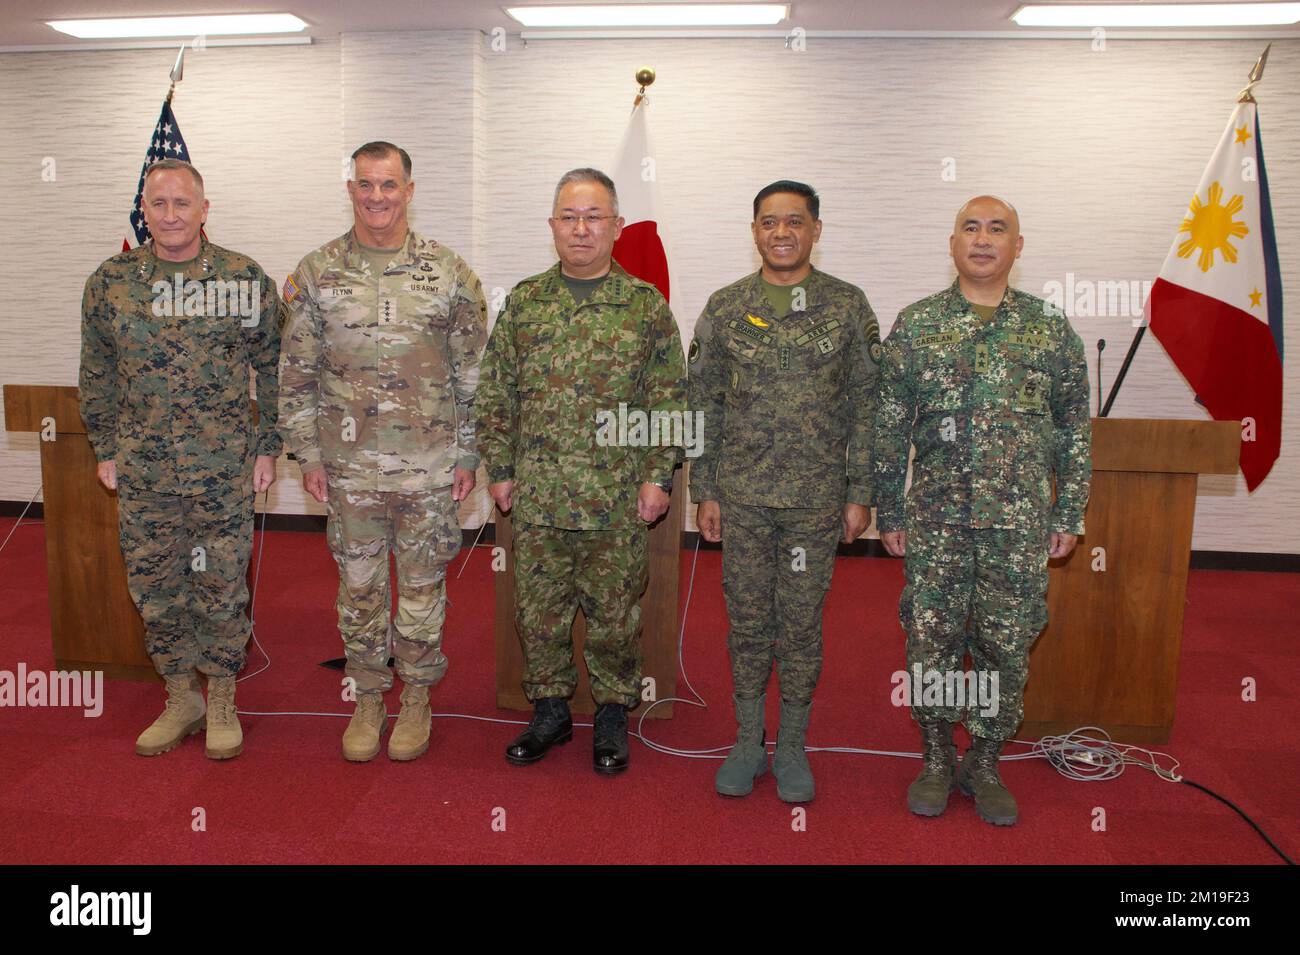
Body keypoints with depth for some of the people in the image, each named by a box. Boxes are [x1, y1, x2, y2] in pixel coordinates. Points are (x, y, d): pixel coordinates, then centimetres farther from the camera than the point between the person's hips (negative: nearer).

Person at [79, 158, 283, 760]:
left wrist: (267, 447, 1)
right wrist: (105, 450, 10)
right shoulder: (109, 282, 4)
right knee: (155, 590, 11)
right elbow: (96, 375, 12)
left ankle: (222, 703, 24)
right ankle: (181, 700, 29)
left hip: (224, 470, -2)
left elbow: (274, 368, 3)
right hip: (141, 472, 3)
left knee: (222, 590, 6)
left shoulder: (246, 279, -2)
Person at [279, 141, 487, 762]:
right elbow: (296, 373, 5)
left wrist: (467, 455, -1)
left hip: (430, 464, -1)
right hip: (349, 465, 1)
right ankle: (368, 697, 29)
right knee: (358, 584, 11)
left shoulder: (448, 272, -1)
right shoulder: (316, 274, 2)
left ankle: (417, 697, 27)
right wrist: (307, 454, 1)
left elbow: (473, 372, 1)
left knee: (422, 583, 10)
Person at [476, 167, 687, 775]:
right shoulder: (523, 302, 6)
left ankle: (612, 715, 27)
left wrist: (658, 476, -5)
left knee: (614, 612, 8)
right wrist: (499, 469, 5)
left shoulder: (646, 306, 1)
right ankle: (550, 710, 30)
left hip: (618, 499, -2)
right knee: (537, 609, 11)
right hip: (536, 494, 2)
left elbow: (670, 399, 0)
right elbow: (496, 395, 9)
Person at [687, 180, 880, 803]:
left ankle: (792, 745, 25)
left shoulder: (847, 306, 1)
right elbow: (704, 406, 6)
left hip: (817, 499, -1)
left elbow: (867, 405, 2)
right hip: (742, 496, 1)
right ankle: (748, 740, 26)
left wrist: (860, 493, -2)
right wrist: (705, 491, 3)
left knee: (801, 623, 8)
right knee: (747, 620, 9)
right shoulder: (724, 308, 4)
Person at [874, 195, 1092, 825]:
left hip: (1020, 520, 1)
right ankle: (937, 758, 25)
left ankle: (984, 762, 26)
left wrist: (1070, 513, 5)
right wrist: (890, 511, 2)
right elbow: (889, 426, 4)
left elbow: (1074, 427, 9)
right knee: (931, 637, 6)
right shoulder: (914, 324, 3)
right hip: (935, 518, 0)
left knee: (1008, 644, 7)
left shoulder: (1050, 327, 6)